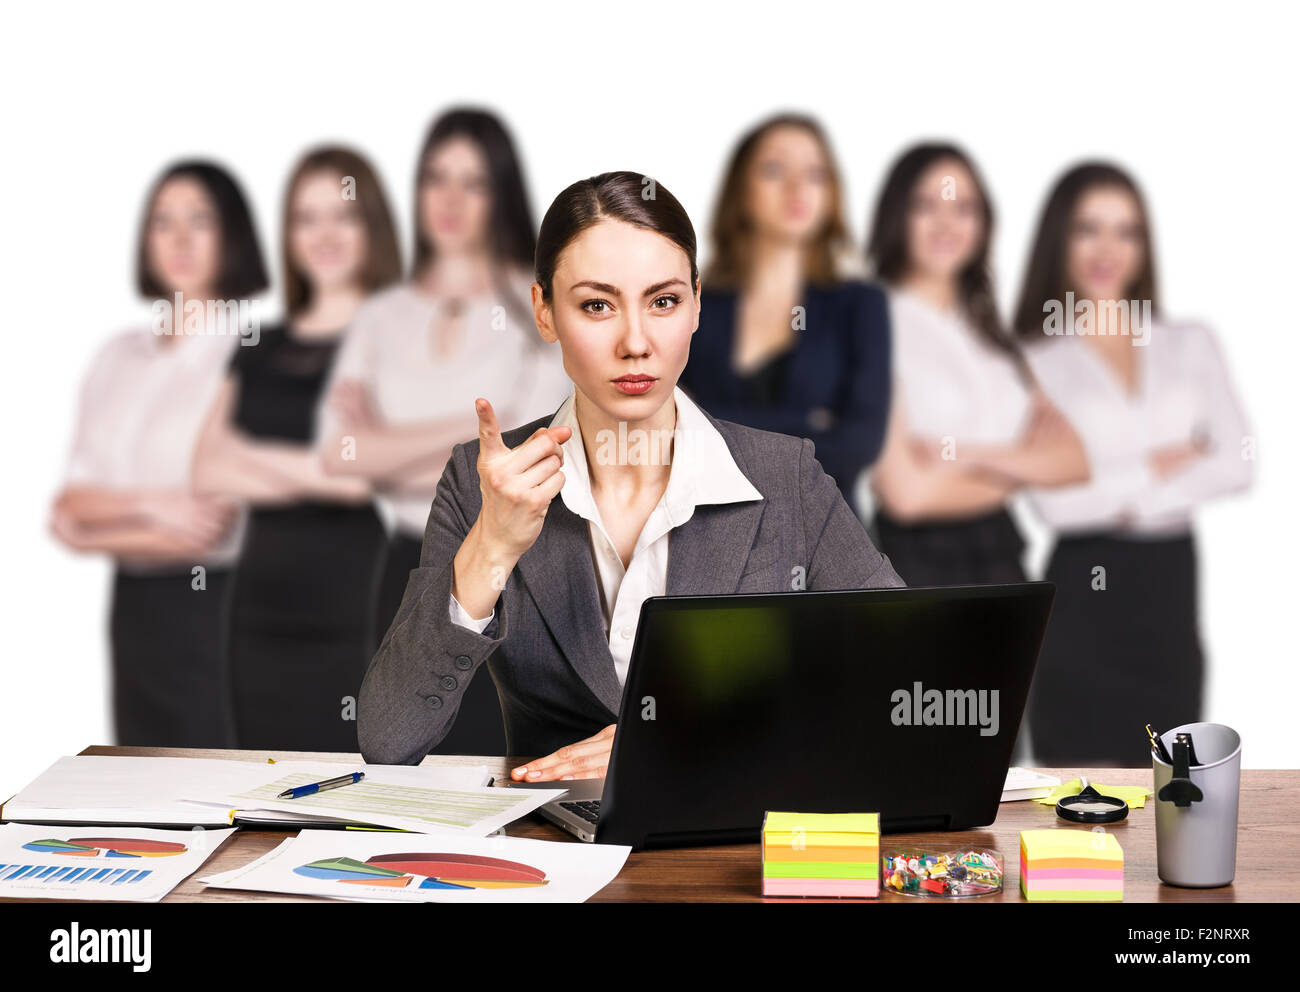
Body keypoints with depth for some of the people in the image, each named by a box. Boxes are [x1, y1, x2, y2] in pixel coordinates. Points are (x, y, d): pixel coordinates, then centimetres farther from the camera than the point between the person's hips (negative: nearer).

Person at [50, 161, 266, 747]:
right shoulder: (119, 357, 11)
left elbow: (216, 526, -14)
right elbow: (73, 502, 6)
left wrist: (97, 534, -2)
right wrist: (150, 505, -14)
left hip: (216, 606, -6)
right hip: (137, 608, 6)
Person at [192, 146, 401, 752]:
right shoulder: (262, 350, 17)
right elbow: (209, 470, 8)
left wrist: (254, 457, -2)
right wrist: (317, 474, -7)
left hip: (357, 616, -5)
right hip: (263, 613, 5)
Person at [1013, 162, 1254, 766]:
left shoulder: (1190, 345, 10)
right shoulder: (1035, 360, -4)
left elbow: (1238, 462, -2)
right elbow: (1055, 500, -15)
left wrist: (1127, 494, -11)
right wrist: (1159, 466, -4)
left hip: (1171, 587, 4)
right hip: (1082, 595, -4)